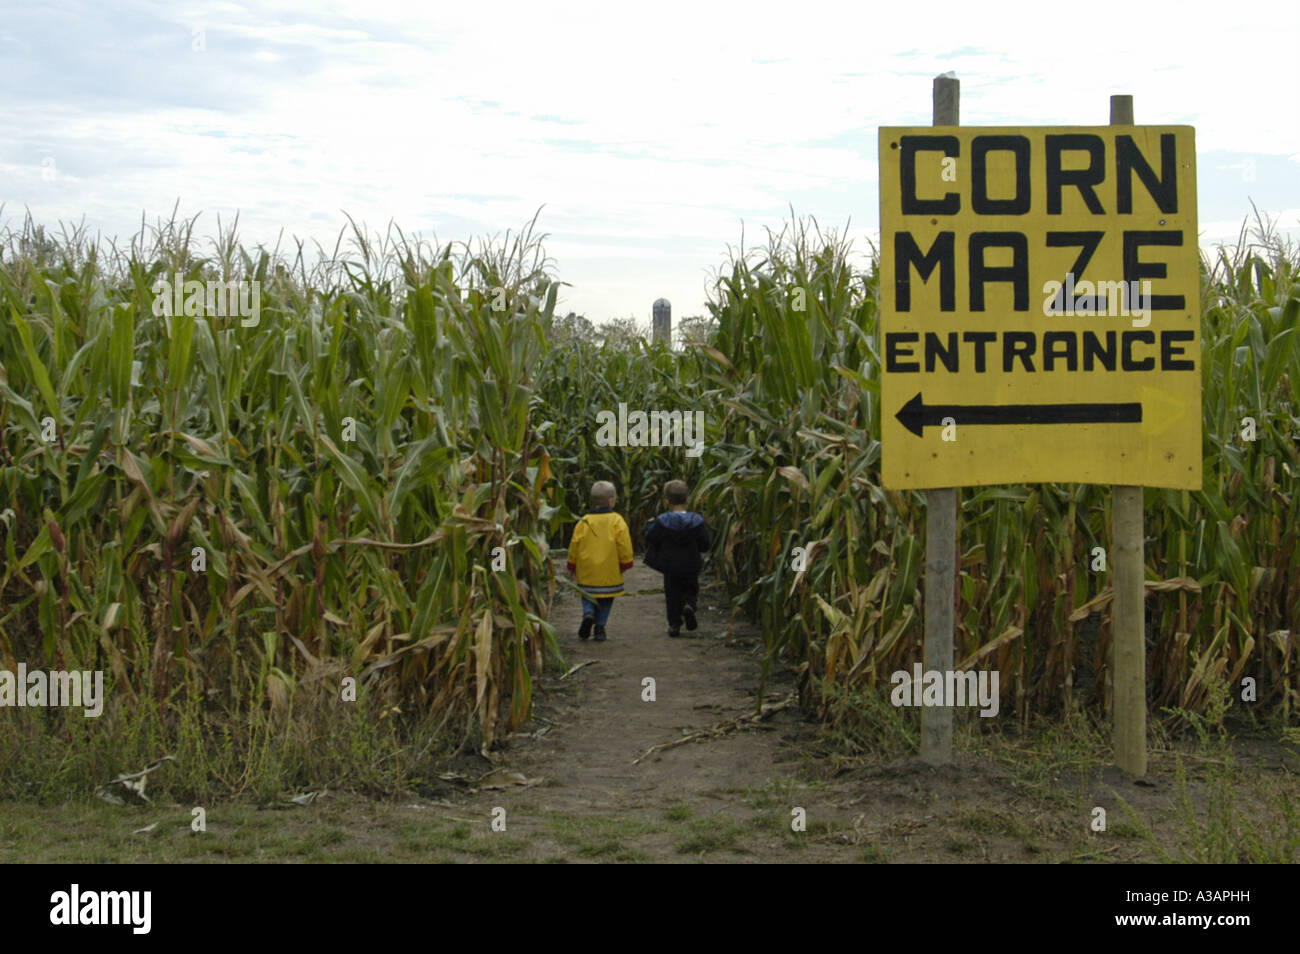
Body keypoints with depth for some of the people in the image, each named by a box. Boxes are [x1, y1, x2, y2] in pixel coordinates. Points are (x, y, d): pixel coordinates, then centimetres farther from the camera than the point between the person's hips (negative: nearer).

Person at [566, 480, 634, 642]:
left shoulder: (584, 521, 0)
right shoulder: (617, 521, -6)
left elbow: (574, 544, 3)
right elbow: (624, 545, -8)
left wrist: (572, 565, 14)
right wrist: (626, 563, 4)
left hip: (587, 571, 1)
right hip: (609, 572, -1)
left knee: (588, 595, 16)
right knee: (605, 600, 12)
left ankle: (588, 613, -12)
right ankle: (600, 626, 4)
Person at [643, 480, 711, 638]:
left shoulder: (662, 522, -12)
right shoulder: (696, 521, -6)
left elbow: (651, 539, -2)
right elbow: (705, 544, -2)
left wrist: (649, 525, 14)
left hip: (670, 567, -1)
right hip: (691, 567, 1)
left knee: (672, 596, 10)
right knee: (691, 589, 19)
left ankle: (674, 625, 6)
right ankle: (688, 604, -13)